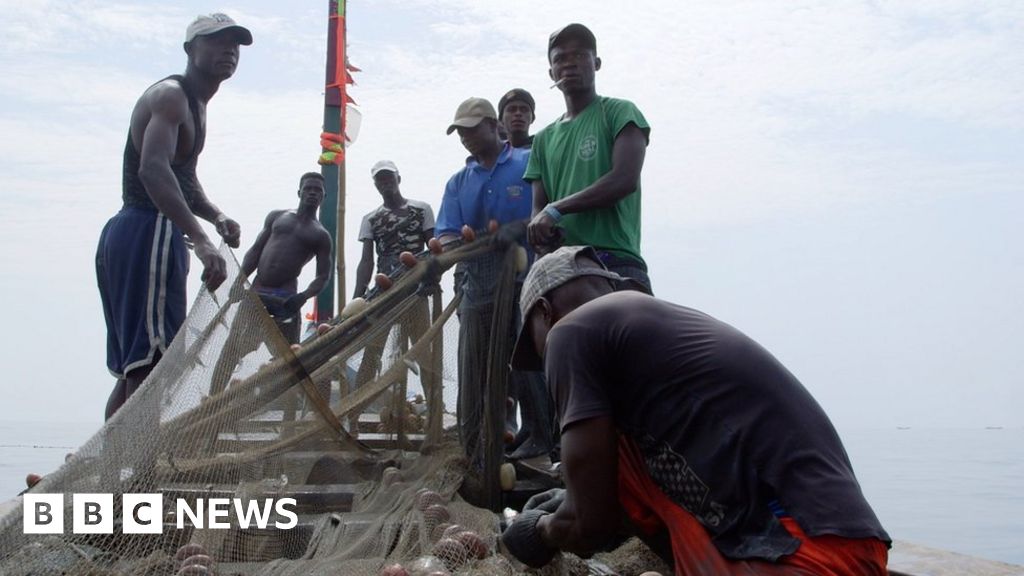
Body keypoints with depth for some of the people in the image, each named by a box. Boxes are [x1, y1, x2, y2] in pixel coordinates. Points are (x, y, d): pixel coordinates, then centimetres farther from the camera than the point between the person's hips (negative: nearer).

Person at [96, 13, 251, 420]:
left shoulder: (195, 104, 22)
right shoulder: (170, 96, -9)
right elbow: (153, 169, -27)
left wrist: (217, 217, 9)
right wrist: (201, 240, -38)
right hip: (147, 237, -10)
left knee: (133, 371, 13)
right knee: (150, 370, -14)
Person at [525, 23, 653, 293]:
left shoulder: (618, 112, 7)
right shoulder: (544, 138, 21)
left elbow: (625, 179, -9)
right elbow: (538, 208, 15)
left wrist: (557, 209, -11)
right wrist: (542, 234, -10)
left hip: (616, 264, -5)